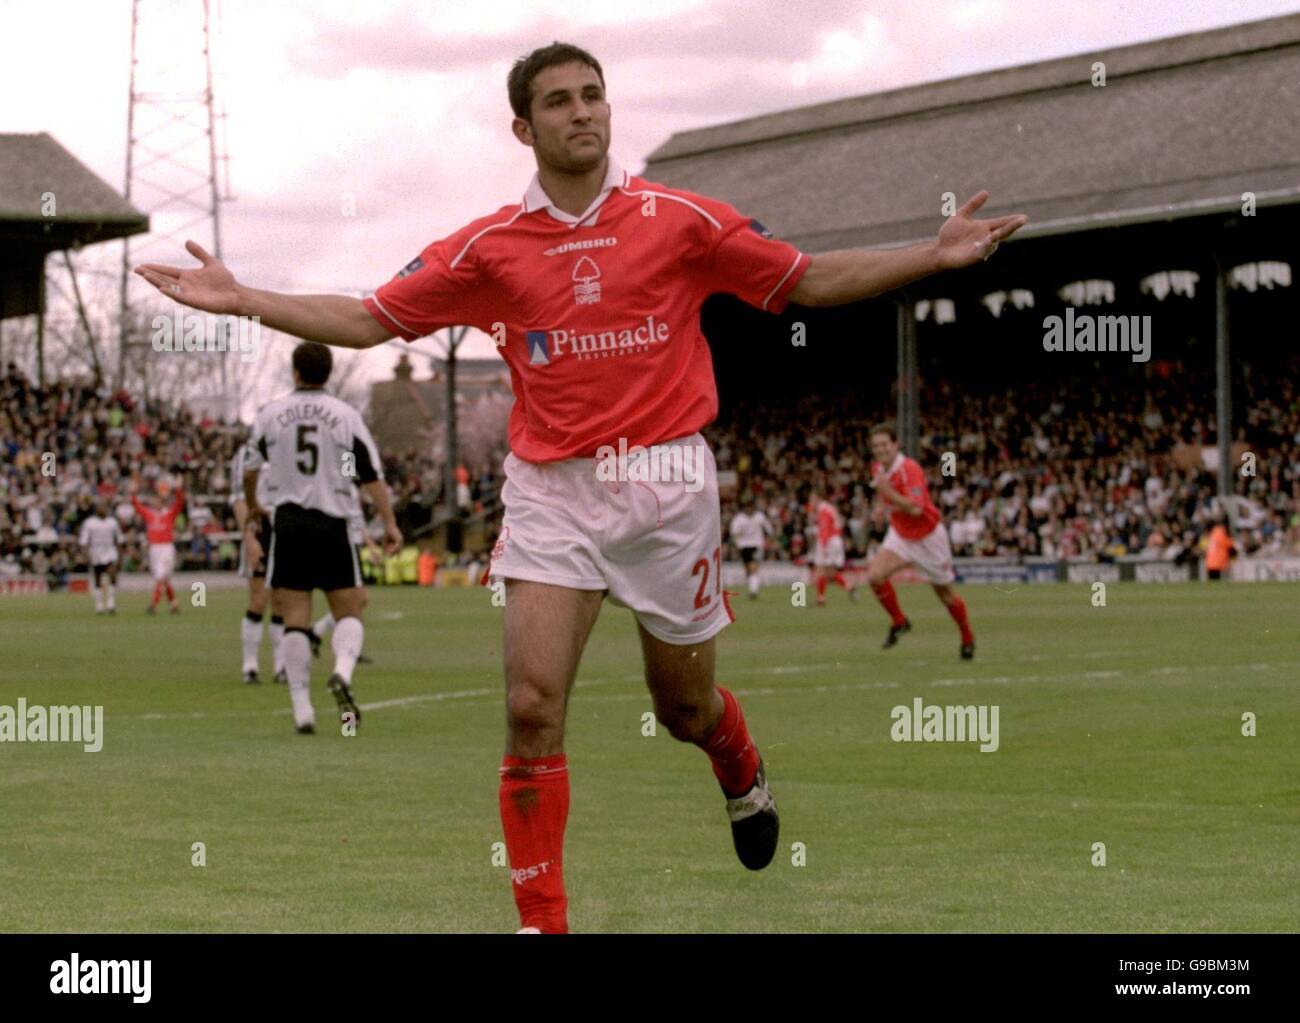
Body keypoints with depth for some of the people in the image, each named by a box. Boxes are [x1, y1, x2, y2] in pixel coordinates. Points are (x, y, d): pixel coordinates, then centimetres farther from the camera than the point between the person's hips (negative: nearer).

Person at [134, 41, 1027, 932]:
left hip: (669, 485, 0)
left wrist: (934, 257, -6)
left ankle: (743, 774, 50)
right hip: (551, 492, 0)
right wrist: (241, 299, -6)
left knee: (683, 706, 12)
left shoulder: (682, 221, -2)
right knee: (532, 708, -12)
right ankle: (542, 922, -3)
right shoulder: (491, 246, 0)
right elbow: (366, 322, 4)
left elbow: (807, 282, 5)